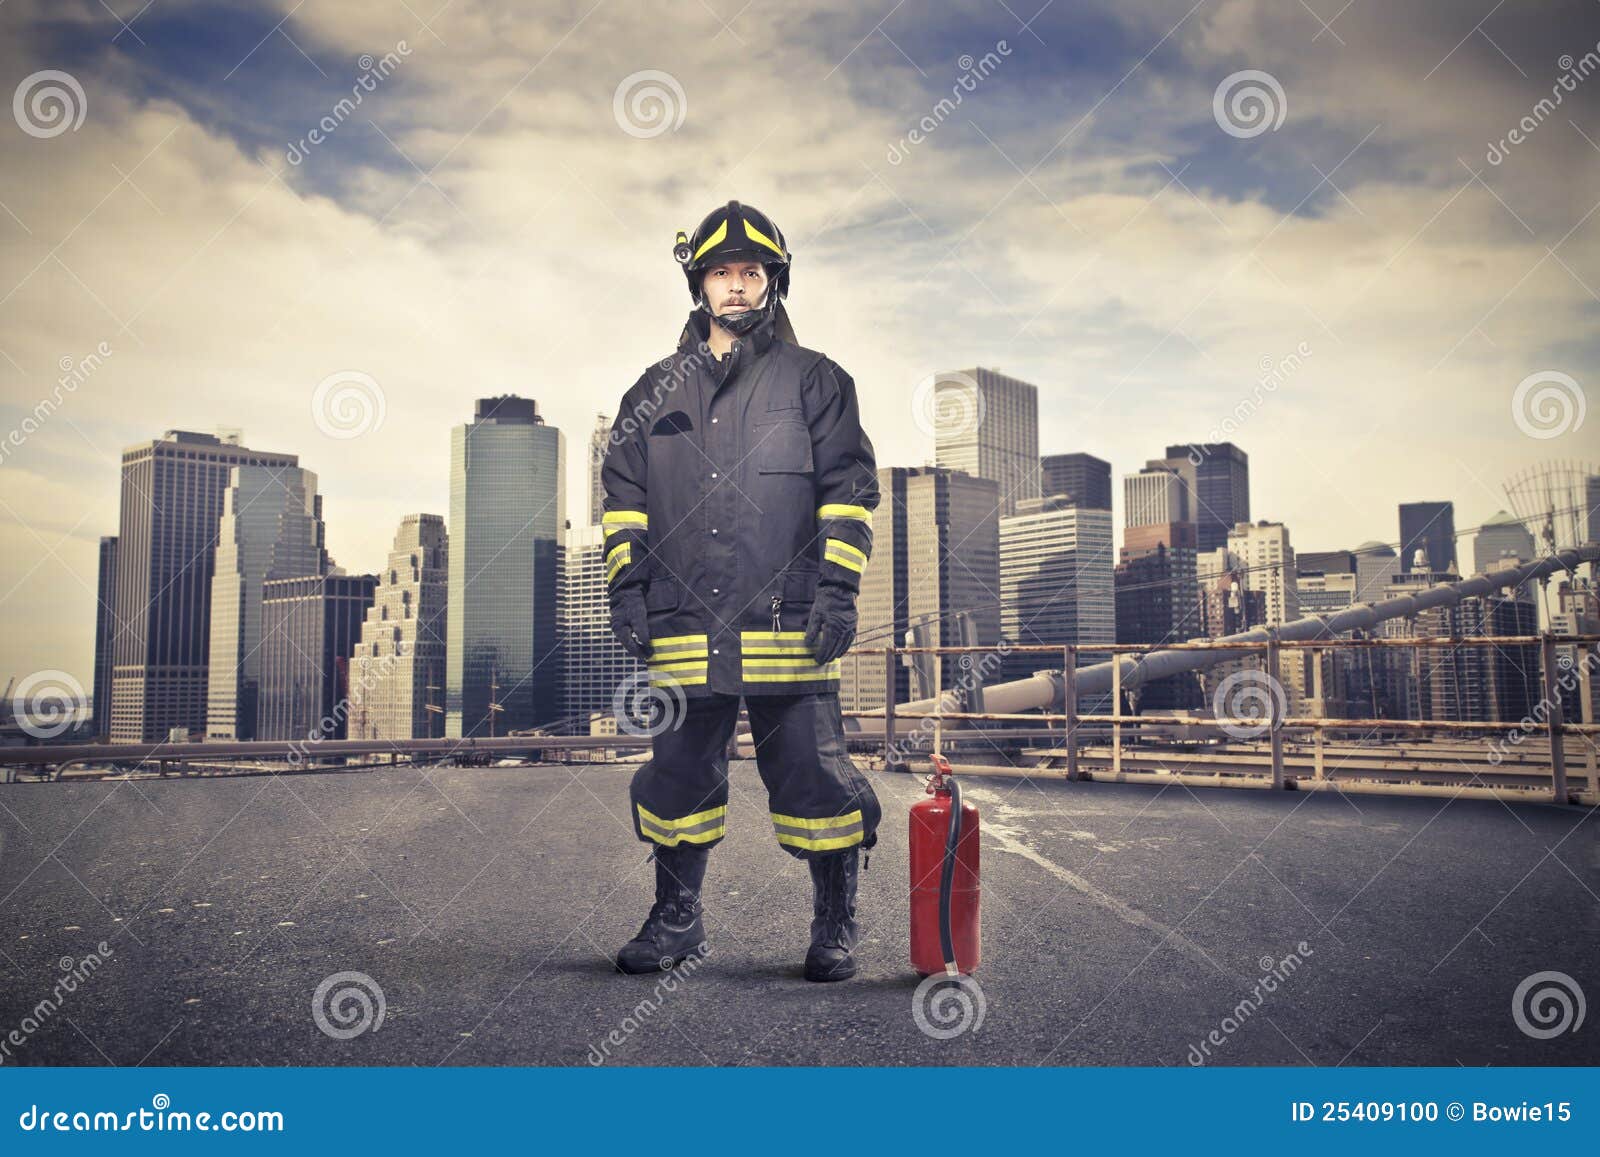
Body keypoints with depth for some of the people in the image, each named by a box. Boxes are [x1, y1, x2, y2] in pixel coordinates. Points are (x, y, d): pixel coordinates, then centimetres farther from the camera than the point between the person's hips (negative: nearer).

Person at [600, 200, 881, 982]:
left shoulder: (815, 382, 8)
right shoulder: (656, 391, 17)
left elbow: (850, 491, 3)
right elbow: (623, 495, 18)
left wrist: (838, 591, -6)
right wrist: (626, 587, 7)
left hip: (789, 626, -3)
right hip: (684, 630, 3)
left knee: (813, 775, -1)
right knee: (678, 773, 9)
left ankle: (835, 926, 16)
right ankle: (676, 918, 26)